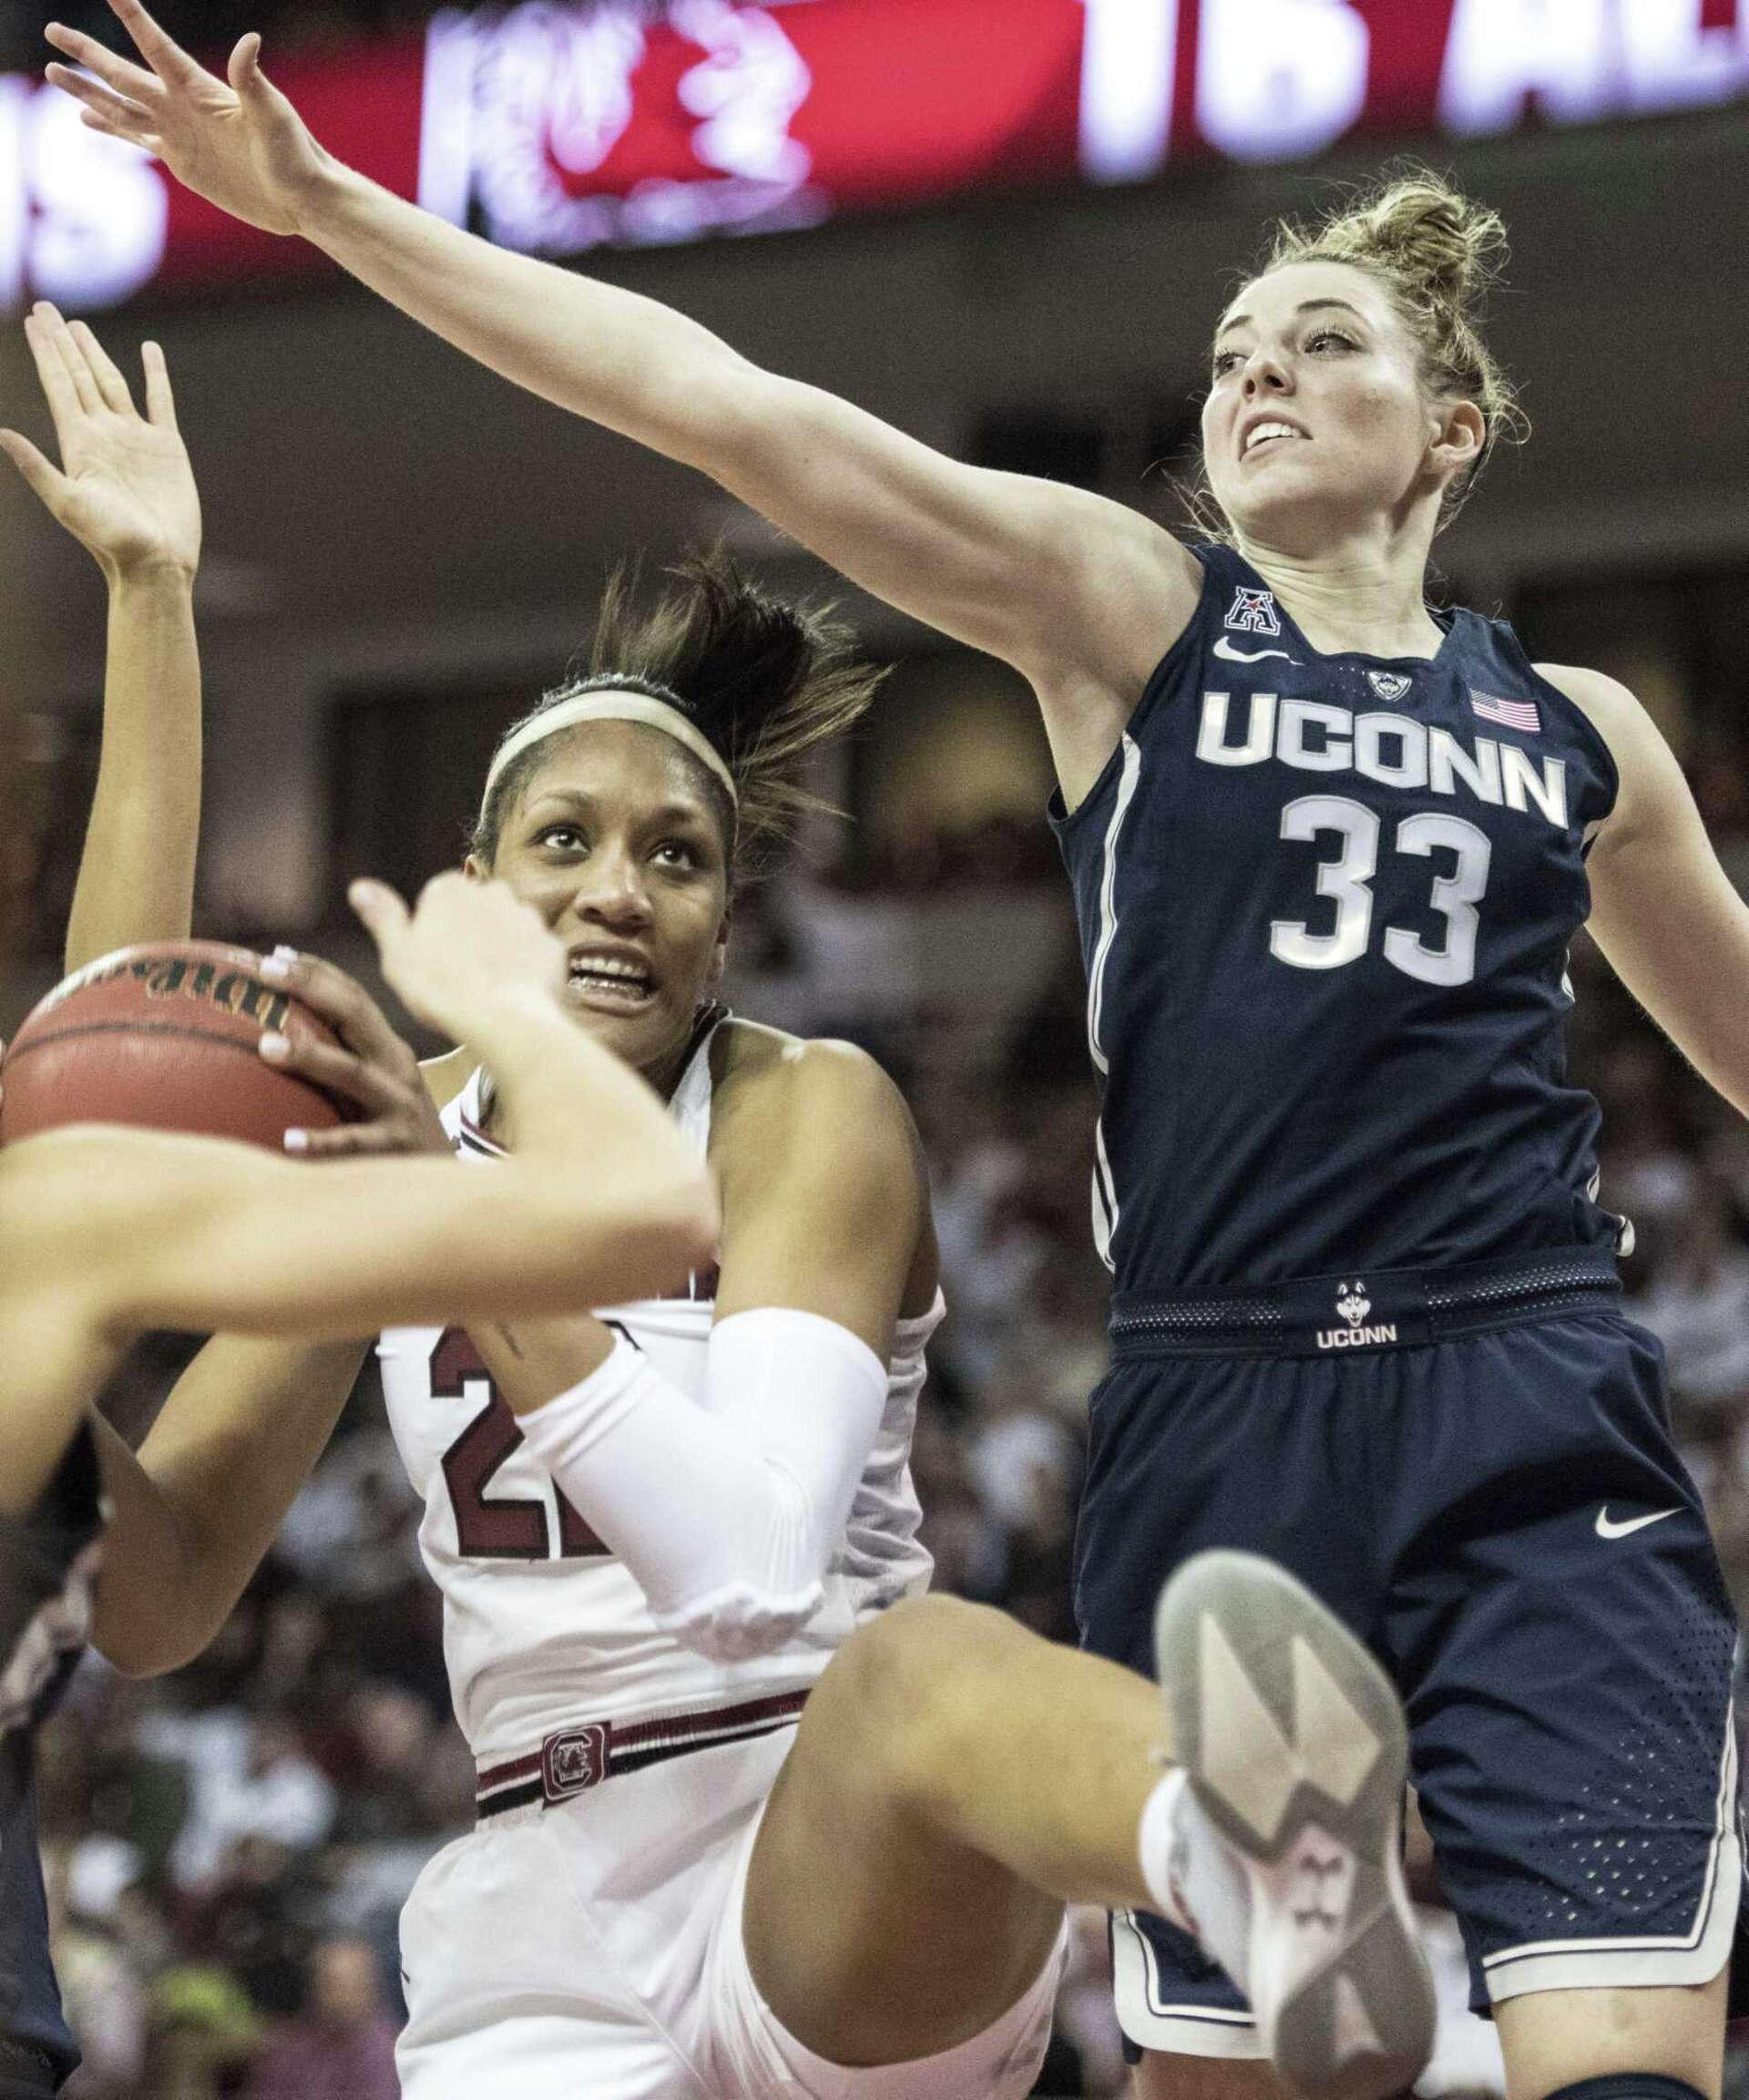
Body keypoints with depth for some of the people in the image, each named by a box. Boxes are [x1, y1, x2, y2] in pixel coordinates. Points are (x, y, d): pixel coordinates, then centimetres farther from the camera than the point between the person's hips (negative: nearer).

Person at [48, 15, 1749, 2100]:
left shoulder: (1579, 734, 14)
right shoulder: (1125, 610, 8)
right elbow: (726, 407, 1)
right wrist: (321, 199, -5)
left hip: (1530, 1433, 1)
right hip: (1216, 1413, 0)